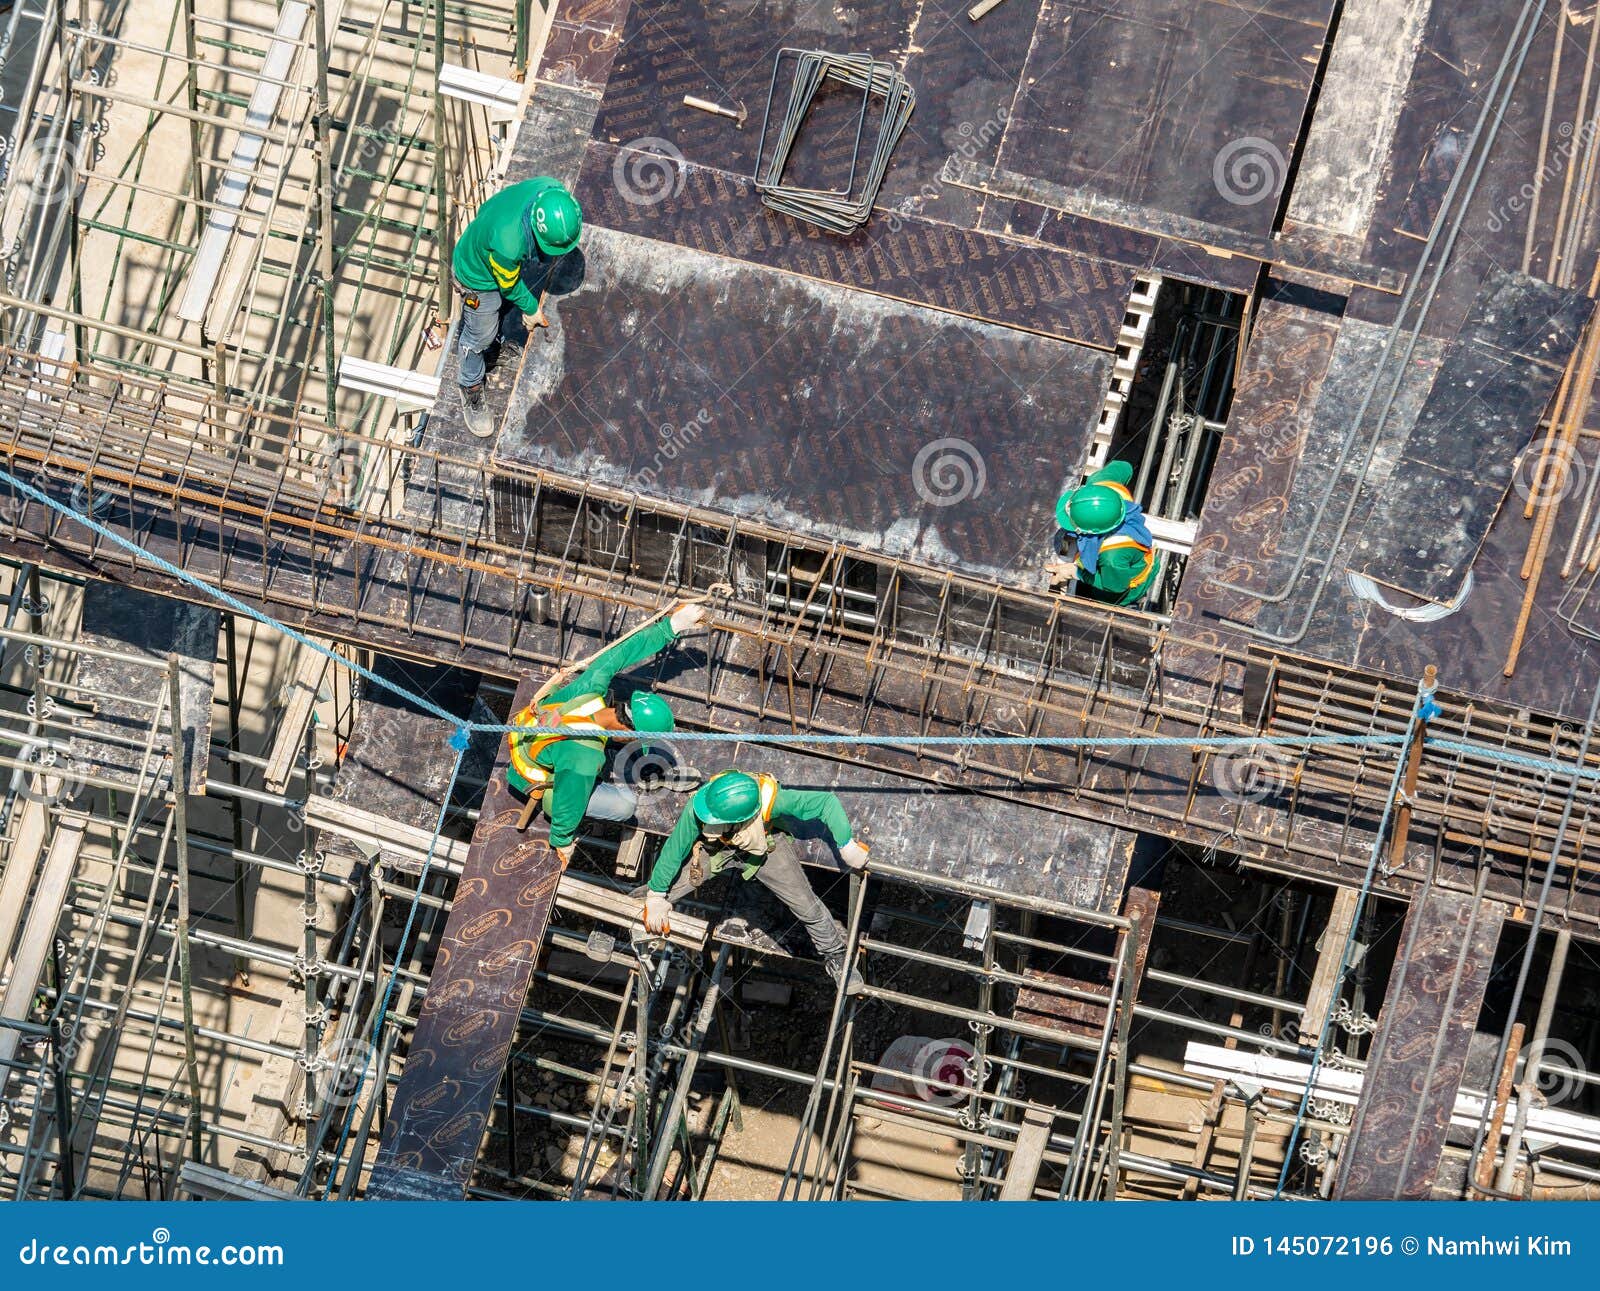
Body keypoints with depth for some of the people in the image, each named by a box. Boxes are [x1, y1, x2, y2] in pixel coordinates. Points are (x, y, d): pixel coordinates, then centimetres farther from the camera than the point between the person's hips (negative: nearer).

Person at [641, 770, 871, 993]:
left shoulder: (772, 799, -43)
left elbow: (826, 801, -29)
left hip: (764, 846, 0)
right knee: (660, 894, -7)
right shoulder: (697, 809, -40)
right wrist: (656, 897, -15)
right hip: (713, 847, 0)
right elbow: (674, 851, -25)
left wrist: (847, 846, -23)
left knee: (808, 906, 0)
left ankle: (834, 954, 27)